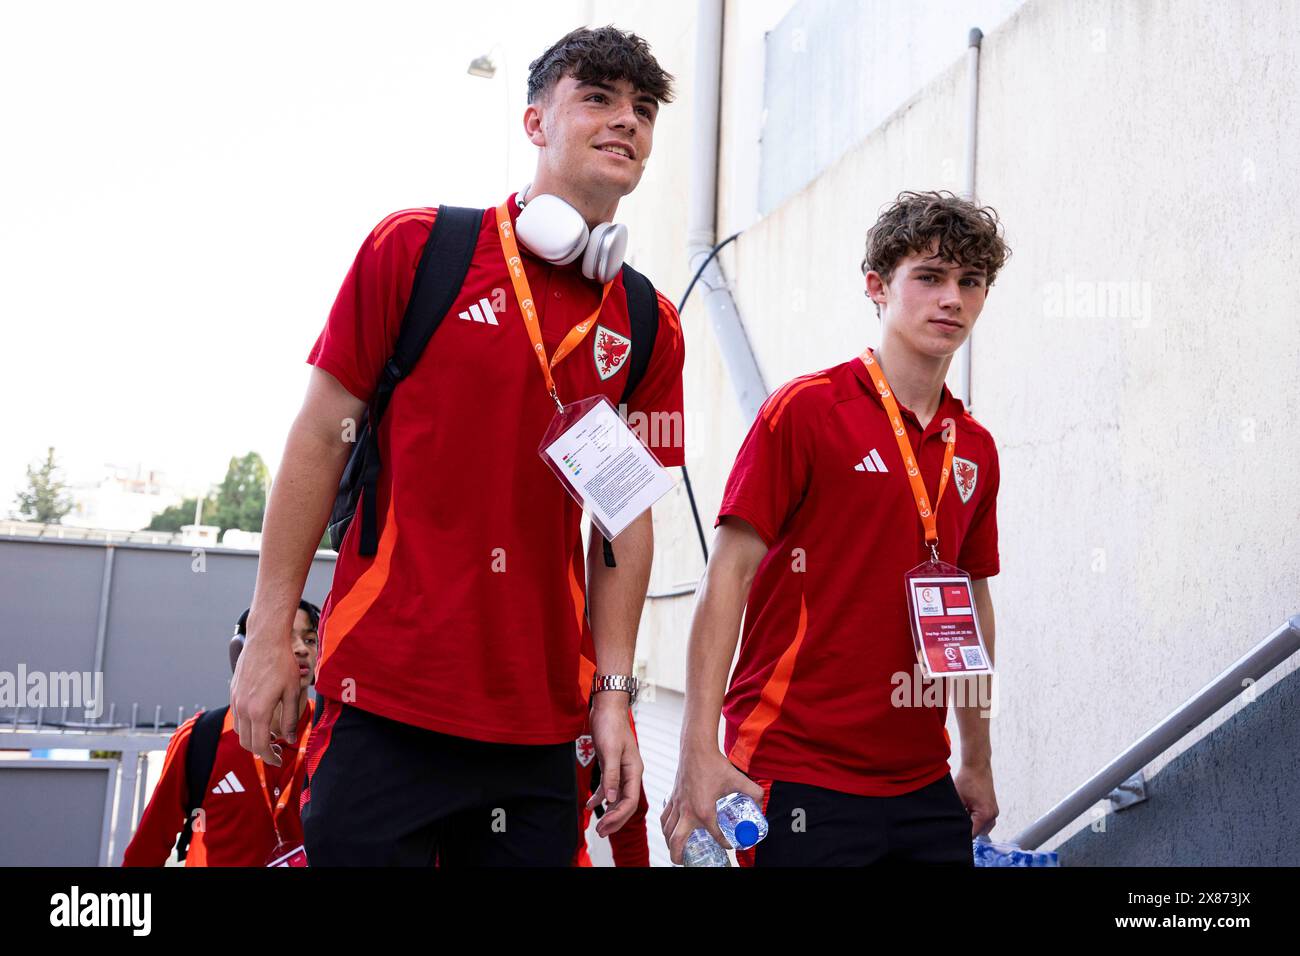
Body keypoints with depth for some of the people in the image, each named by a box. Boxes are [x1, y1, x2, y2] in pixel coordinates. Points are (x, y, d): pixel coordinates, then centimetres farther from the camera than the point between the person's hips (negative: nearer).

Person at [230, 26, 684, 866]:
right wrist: (269, 636, -3)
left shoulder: (649, 326, 7)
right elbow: (320, 439, -1)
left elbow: (627, 519, 9)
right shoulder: (416, 247, -3)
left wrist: (615, 693, 3)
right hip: (387, 703, -3)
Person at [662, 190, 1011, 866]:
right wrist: (698, 753, -17)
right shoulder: (806, 410, -7)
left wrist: (977, 765, 20)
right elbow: (728, 574, -11)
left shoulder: (975, 449, 10)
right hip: (799, 781, -6)